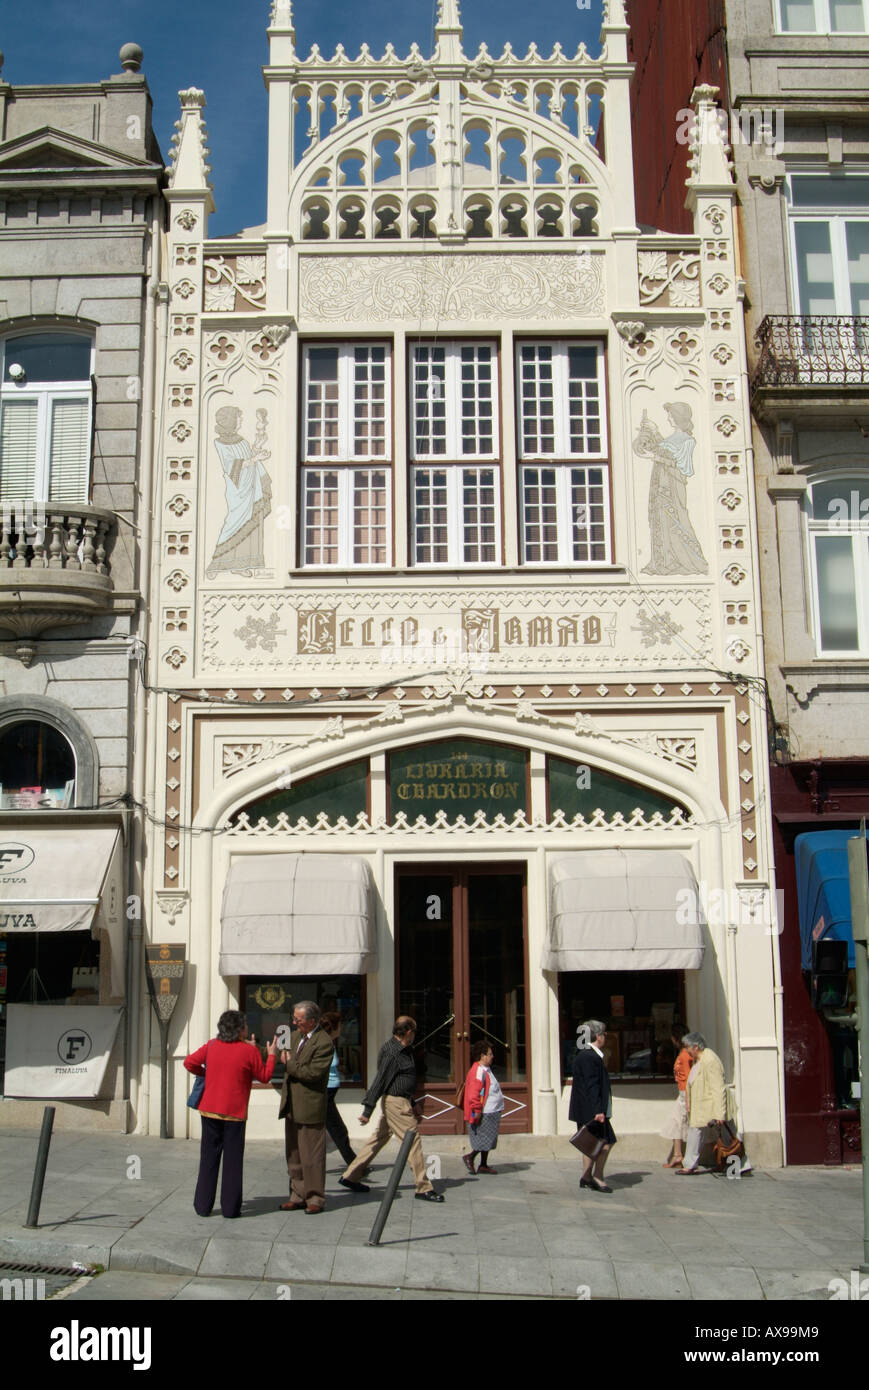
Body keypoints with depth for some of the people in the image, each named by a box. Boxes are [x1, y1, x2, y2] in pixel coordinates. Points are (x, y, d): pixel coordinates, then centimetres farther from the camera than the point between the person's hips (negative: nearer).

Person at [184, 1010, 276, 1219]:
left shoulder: (211, 1046, 2)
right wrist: (271, 1055, 14)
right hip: (234, 1113, -3)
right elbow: (264, 1076, 0)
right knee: (233, 1160, 5)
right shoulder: (249, 1050, -8)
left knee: (209, 1157, 10)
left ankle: (203, 1205, 13)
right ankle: (230, 1208, 7)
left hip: (210, 1110, 4)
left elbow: (189, 1062, 3)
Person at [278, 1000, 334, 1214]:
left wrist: (290, 1064, -12)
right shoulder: (294, 1036, 12)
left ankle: (315, 1198, 9)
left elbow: (312, 1073, -21)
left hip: (310, 1108, -8)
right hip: (292, 1107, 8)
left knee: (311, 1157, -1)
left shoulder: (324, 1043, -15)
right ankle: (298, 1196, 24)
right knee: (293, 1155, 14)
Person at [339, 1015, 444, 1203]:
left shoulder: (404, 1050, 15)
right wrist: (368, 1110, -20)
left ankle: (350, 1177, 20)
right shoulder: (392, 1053, -18)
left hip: (400, 1101, 10)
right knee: (413, 1141, -5)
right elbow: (379, 1081, -20)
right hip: (396, 1103, -10)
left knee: (379, 1138, 14)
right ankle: (424, 1188, 0)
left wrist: (412, 1102, 30)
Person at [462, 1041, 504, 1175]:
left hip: (492, 1112, 10)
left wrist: (499, 1108, 25)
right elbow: (473, 1093, -23)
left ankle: (483, 1165, 18)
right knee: (486, 1140, -7)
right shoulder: (478, 1071, -18)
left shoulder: (486, 1070, 16)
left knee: (489, 1140, 12)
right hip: (485, 1114, -10)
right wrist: (477, 1110, -22)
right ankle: (469, 1157, 4)